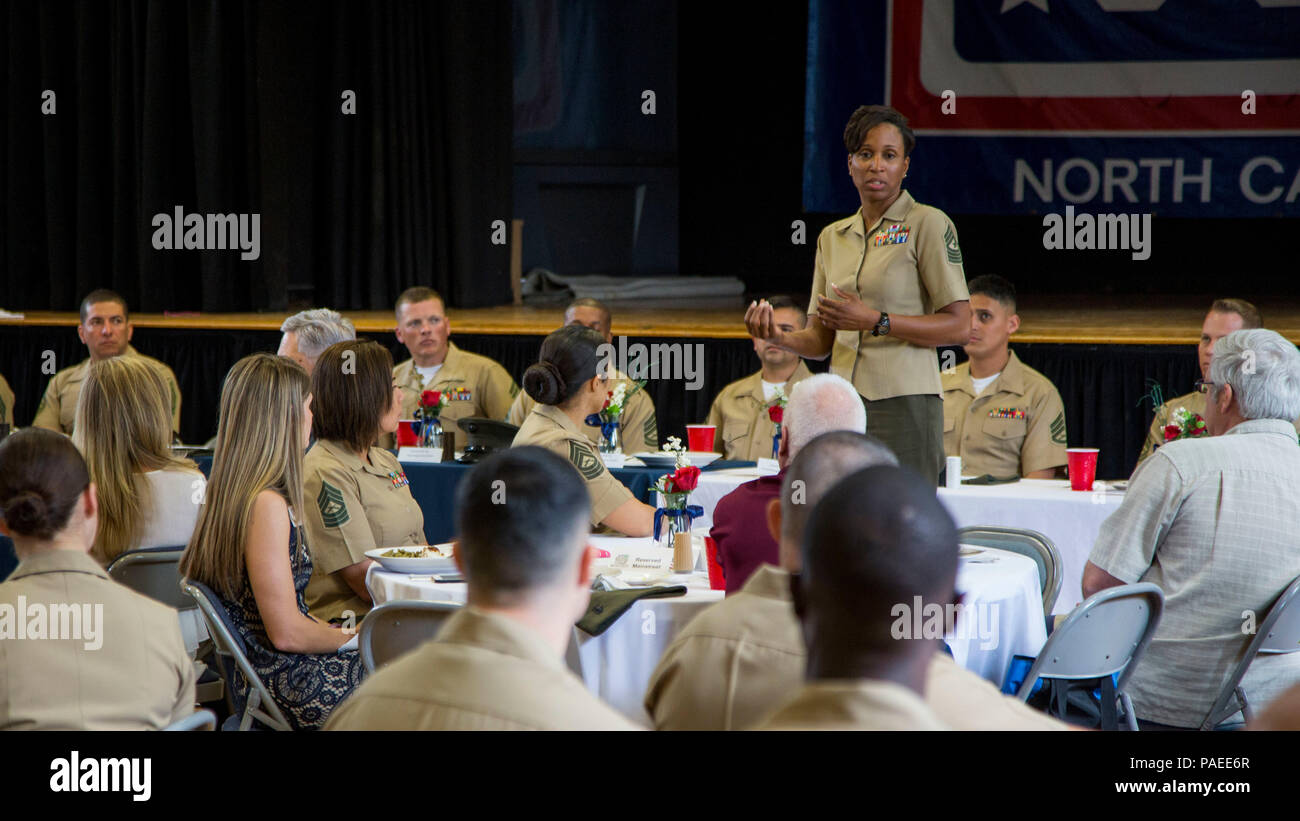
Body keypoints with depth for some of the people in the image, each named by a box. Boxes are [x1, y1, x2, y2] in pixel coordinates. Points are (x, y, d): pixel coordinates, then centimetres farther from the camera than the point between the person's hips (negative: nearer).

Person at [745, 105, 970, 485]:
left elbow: (959, 327, -7)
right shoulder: (832, 237, 17)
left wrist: (876, 322, -14)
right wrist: (780, 338, -4)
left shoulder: (928, 224, -1)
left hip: (903, 406, -5)